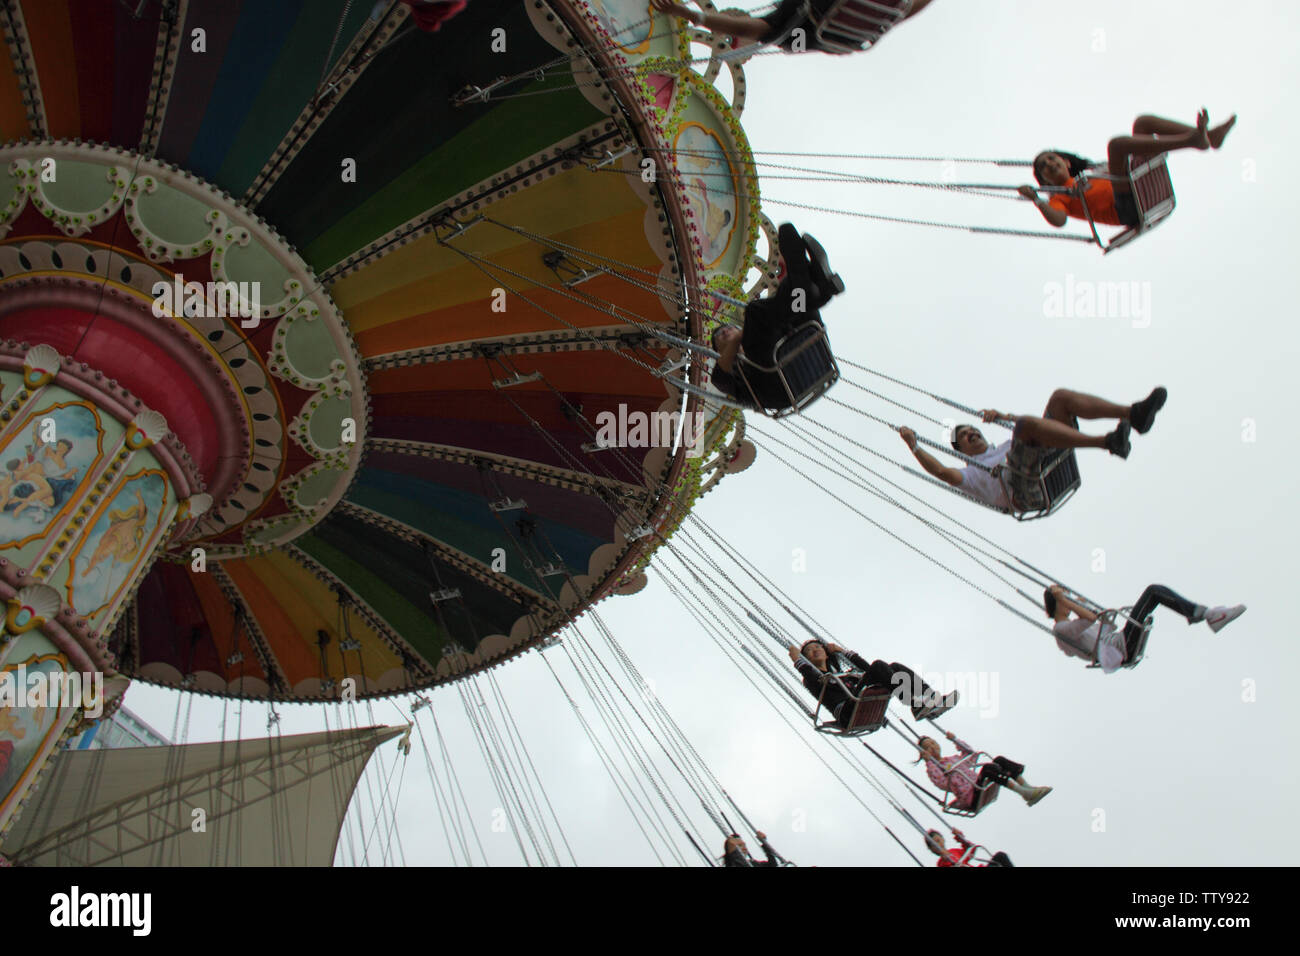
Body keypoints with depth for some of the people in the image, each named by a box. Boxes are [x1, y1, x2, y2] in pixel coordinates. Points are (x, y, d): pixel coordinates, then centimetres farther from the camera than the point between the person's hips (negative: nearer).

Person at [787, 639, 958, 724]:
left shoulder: (840, 673, 40)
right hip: (848, 713, -7)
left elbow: (866, 669, 36)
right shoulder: (812, 678, 19)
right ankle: (917, 705, -39)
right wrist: (798, 660, 3)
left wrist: (844, 652, 40)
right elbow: (813, 678, -5)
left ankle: (932, 700, -28)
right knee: (878, 665, -24)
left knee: (895, 667, -8)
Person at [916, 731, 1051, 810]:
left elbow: (969, 752, 37)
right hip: (971, 797, -8)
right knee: (987, 767, -33)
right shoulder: (932, 768, 5)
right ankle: (1025, 792, -41)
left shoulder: (953, 758, 28)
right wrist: (928, 761, -17)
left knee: (999, 760, -12)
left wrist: (955, 740, 32)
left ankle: (1027, 787, -22)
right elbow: (941, 782, -14)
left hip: (980, 785, 8)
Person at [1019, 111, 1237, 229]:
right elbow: (1058, 220, -9)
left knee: (1143, 122, 7)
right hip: (1127, 208, -8)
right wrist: (1036, 199, -20)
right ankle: (1192, 140, -36)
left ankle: (1209, 135, -13)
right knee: (1116, 143, -27)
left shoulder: (1090, 174, 35)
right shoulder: (1060, 198, 13)